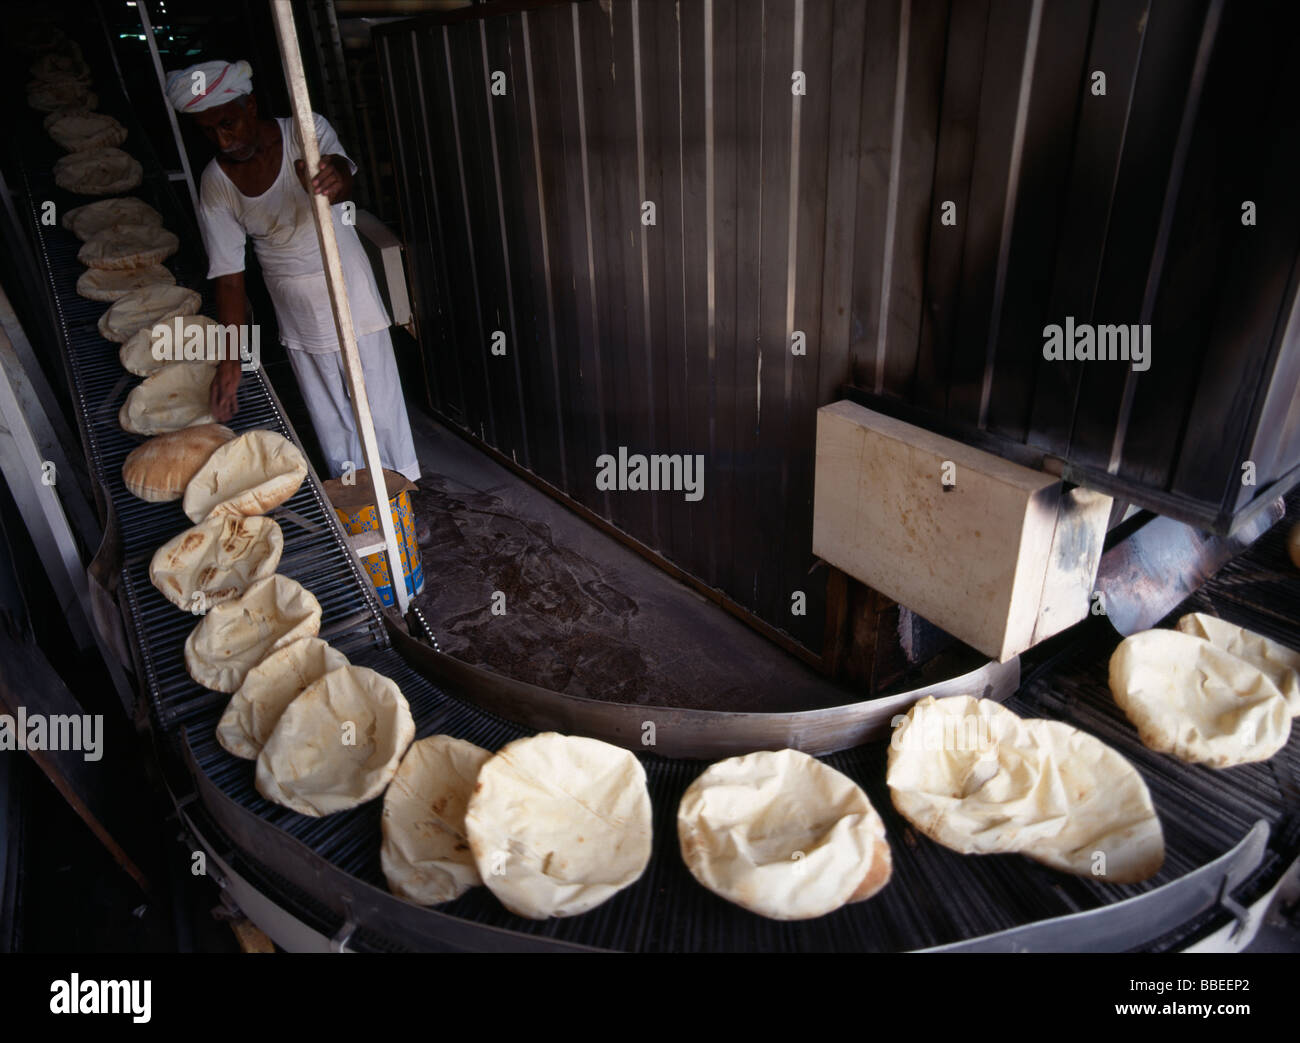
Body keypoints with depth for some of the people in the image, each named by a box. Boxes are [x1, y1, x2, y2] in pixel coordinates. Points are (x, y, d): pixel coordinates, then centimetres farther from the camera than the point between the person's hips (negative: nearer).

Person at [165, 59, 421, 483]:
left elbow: (342, 178, -33)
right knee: (331, 424, 11)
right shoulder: (215, 183, -6)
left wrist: (333, 180, -60)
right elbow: (228, 275, -7)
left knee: (380, 412, 2)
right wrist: (230, 360, -14)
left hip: (351, 296, -2)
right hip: (298, 321, 2)